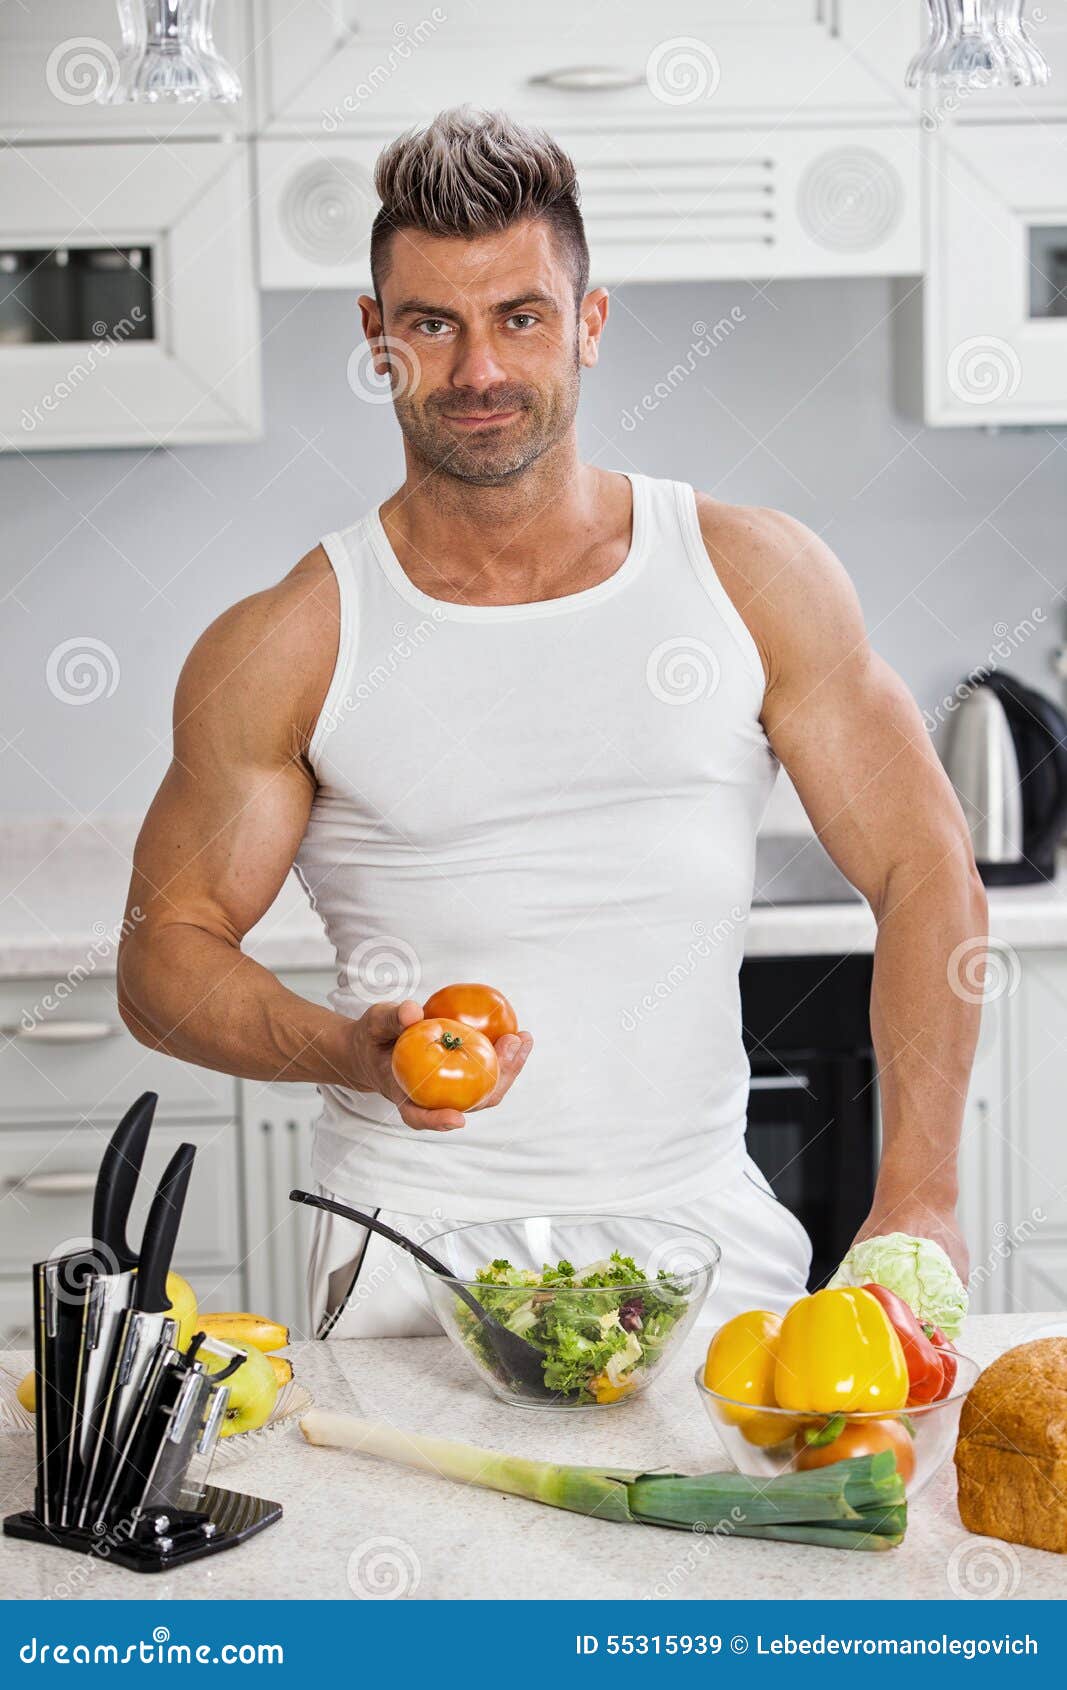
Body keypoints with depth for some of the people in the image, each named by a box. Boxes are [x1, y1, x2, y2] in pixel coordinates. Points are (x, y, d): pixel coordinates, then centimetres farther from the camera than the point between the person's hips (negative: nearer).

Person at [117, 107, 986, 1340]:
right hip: (414, 1255, -1)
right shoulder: (289, 649, 1)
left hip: (701, 1233, 1)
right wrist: (352, 1049, -16)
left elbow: (927, 878, 5)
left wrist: (916, 1205, -5)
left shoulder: (755, 580, 4)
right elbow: (166, 951, 5)